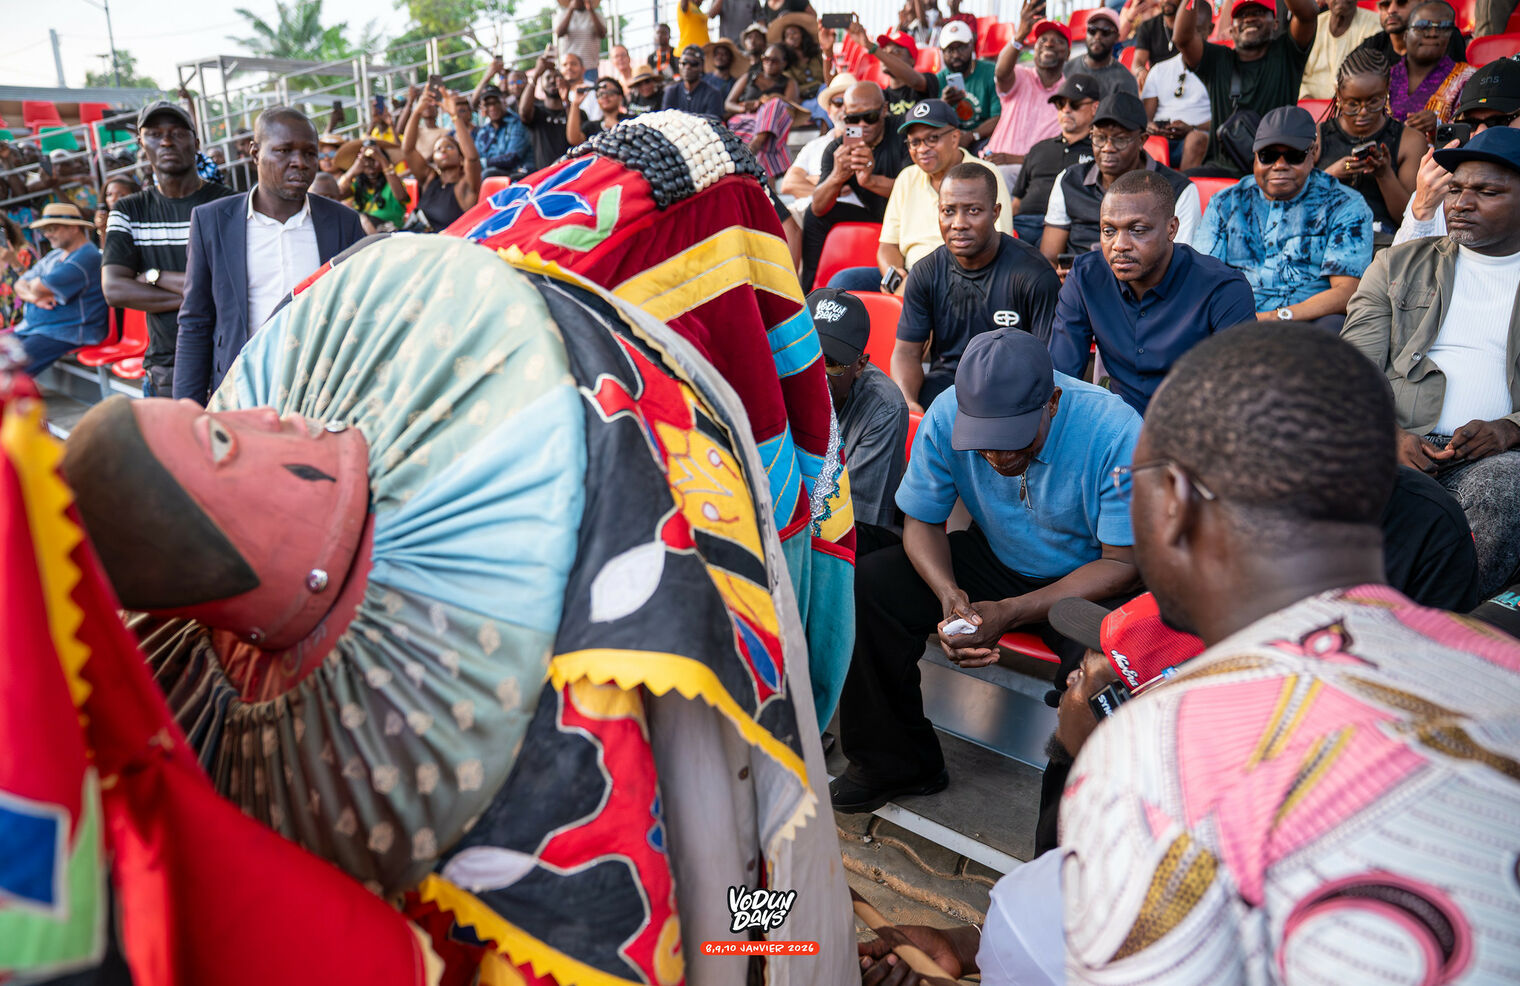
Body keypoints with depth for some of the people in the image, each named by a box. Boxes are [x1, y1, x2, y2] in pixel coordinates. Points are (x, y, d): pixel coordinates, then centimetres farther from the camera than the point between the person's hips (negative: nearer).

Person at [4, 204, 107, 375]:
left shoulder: (87, 257, -13)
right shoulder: (53, 256, 20)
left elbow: (39, 288, -17)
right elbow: (19, 285, 17)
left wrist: (35, 288, 8)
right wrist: (35, 297, -6)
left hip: (64, 335, -10)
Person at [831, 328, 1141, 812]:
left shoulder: (1117, 433, -27)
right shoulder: (947, 416, -18)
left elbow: (1124, 564, -21)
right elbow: (921, 521, -6)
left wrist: (1012, 612, -31)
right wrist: (948, 592, -28)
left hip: (1087, 579, -3)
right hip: (992, 559, 4)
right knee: (866, 586, -18)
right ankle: (894, 763, 2)